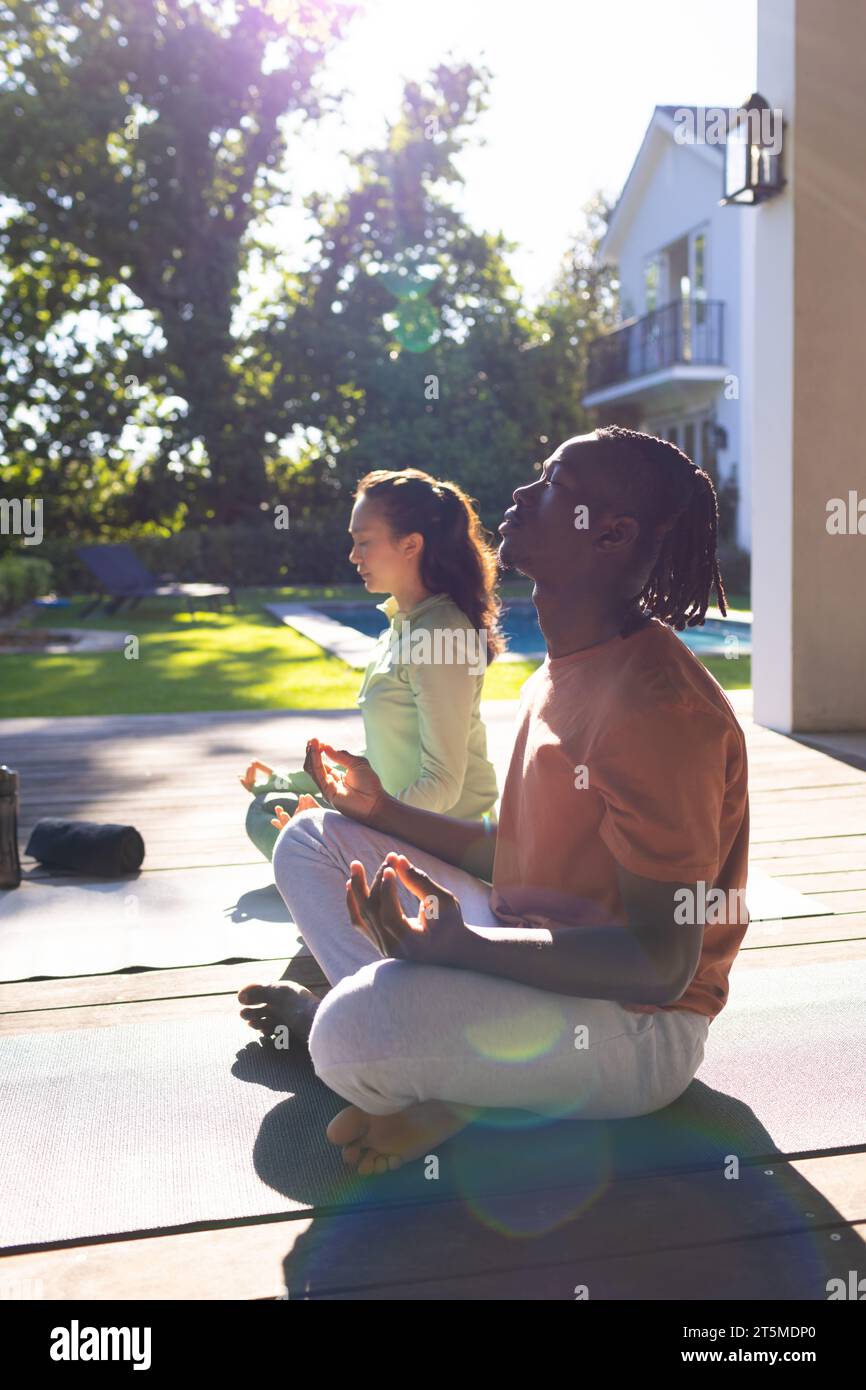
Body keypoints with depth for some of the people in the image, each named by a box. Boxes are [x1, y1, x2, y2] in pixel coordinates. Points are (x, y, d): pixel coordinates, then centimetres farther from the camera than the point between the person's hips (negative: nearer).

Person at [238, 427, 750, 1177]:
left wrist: (455, 944, -35)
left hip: (634, 1023, -9)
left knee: (360, 1028, -35)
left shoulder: (659, 706, -24)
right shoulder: (562, 671, 8)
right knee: (313, 840, 7)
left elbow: (662, 963, -26)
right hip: (526, 951, 9)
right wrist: (384, 811, 10)